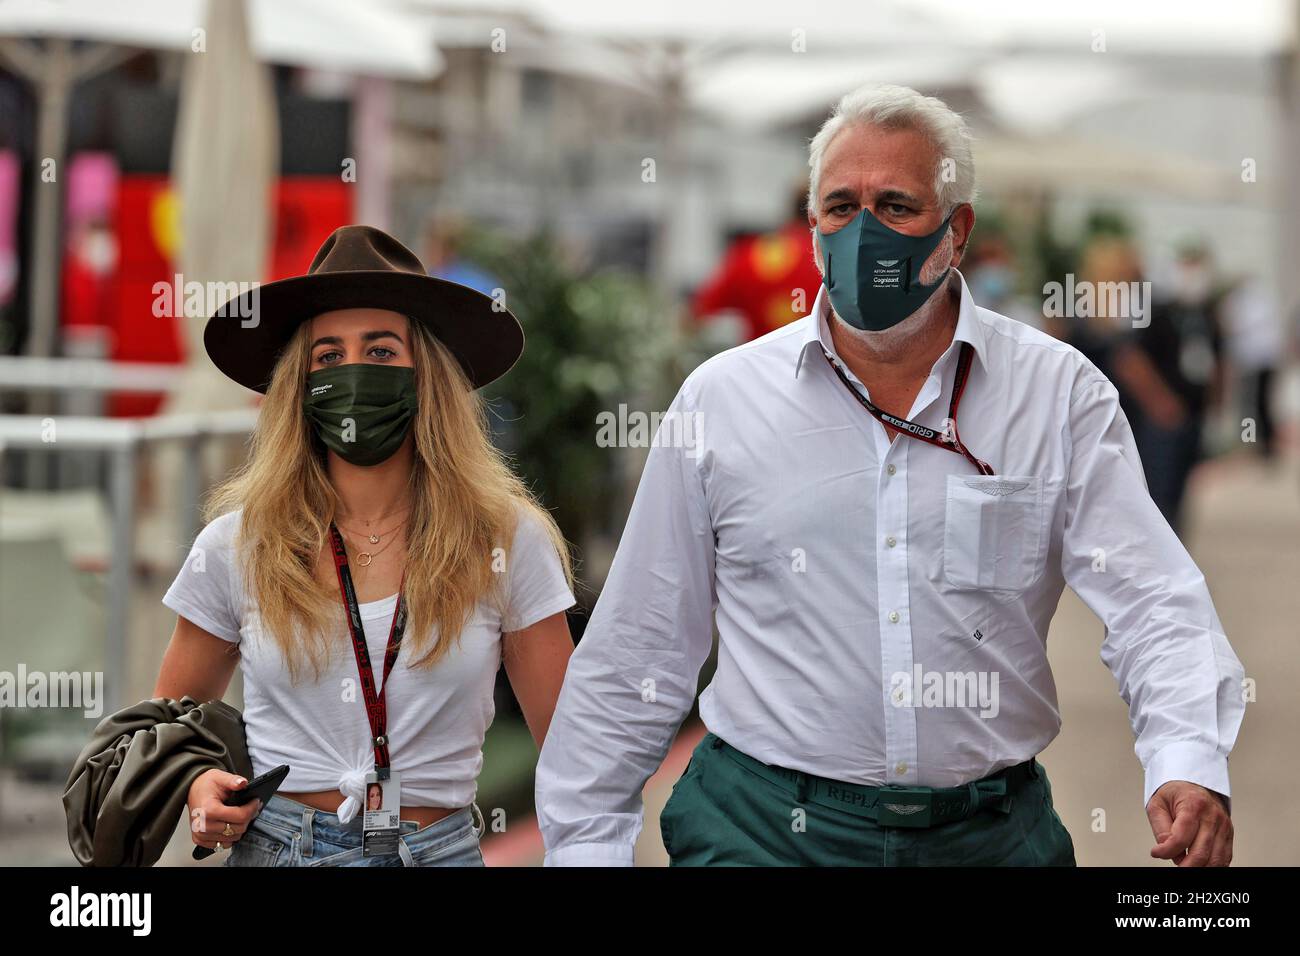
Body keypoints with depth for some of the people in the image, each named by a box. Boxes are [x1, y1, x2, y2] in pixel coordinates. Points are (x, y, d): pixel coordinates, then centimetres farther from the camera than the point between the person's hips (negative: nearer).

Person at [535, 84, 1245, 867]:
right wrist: (586, 844, 3)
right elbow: (636, 649, 6)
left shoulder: (1060, 393, 1)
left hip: (994, 830, 1)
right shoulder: (720, 400, 2)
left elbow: (1151, 599, -8)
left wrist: (1190, 766, -26)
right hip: (766, 826, 0)